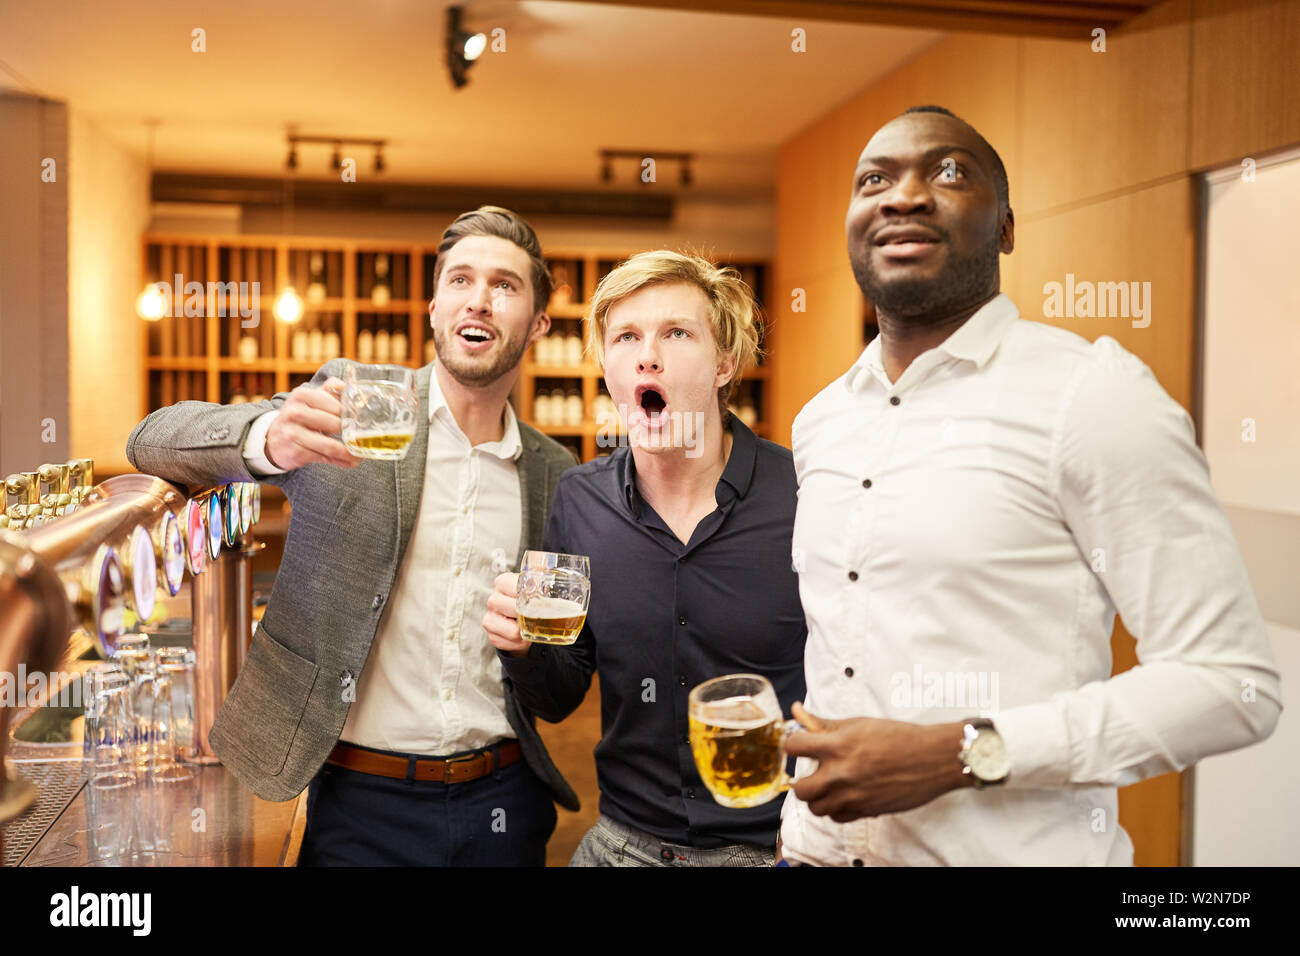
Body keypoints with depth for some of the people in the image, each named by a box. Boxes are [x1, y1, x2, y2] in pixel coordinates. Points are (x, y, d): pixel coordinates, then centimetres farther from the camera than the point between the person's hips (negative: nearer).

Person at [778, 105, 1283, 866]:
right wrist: (799, 825, 10)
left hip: (1017, 851, -5)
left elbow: (1233, 685, -15)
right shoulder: (820, 420, 5)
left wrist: (962, 753, -22)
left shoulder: (1092, 394, -13)